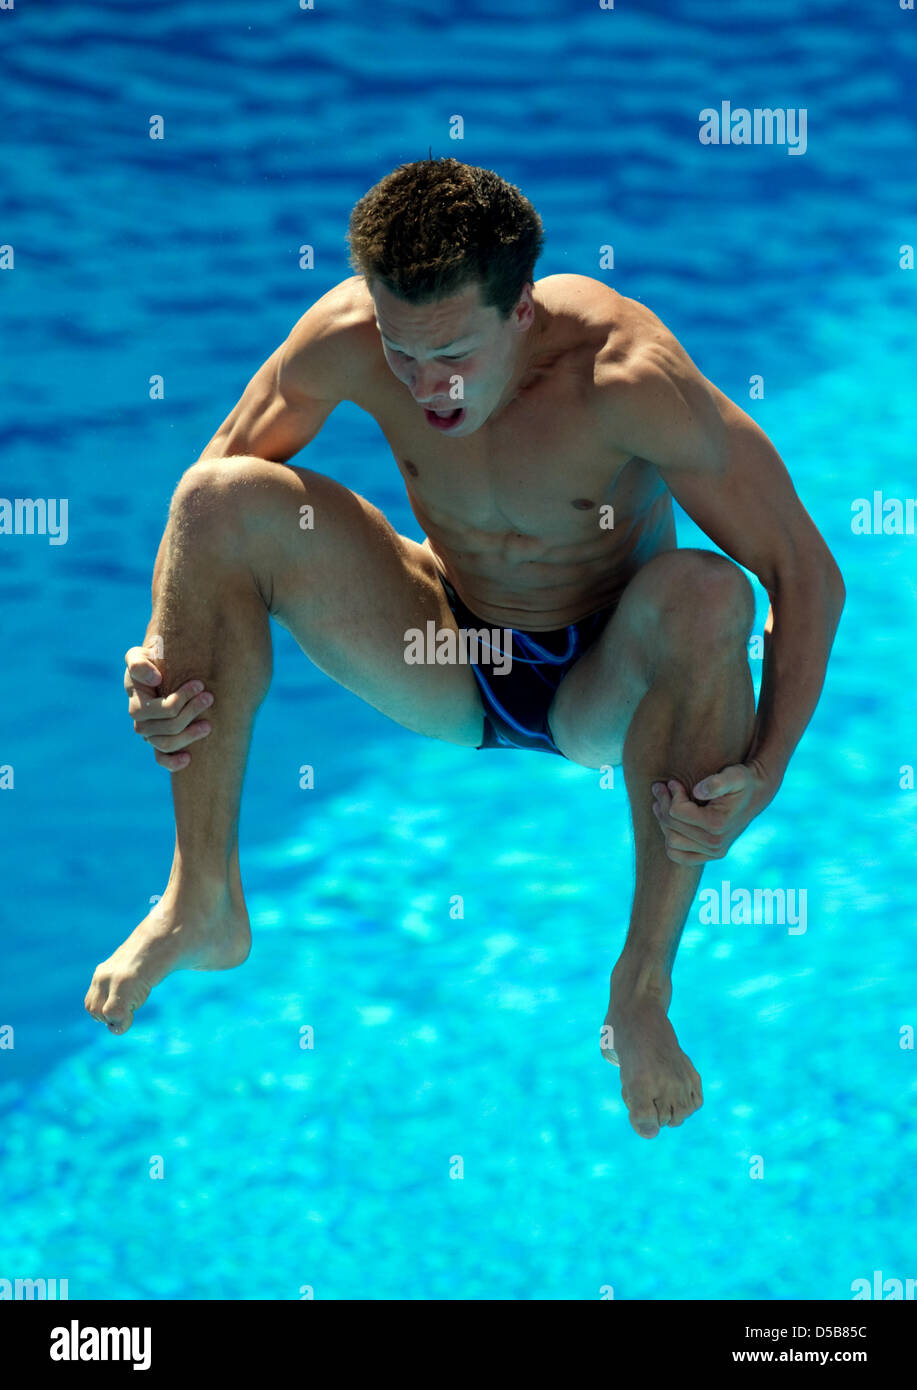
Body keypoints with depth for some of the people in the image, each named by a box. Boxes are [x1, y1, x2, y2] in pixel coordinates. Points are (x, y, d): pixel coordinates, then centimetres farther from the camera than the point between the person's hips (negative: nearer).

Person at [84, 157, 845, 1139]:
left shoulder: (625, 374, -31)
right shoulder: (345, 338, -21)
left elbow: (808, 572, -27)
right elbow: (210, 482, -3)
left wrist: (765, 774, -38)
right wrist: (163, 643, -20)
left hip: (602, 691, -3)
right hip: (446, 665, 3)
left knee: (704, 596, -37)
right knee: (223, 500, -18)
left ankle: (643, 985, -24)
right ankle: (202, 904, -12)